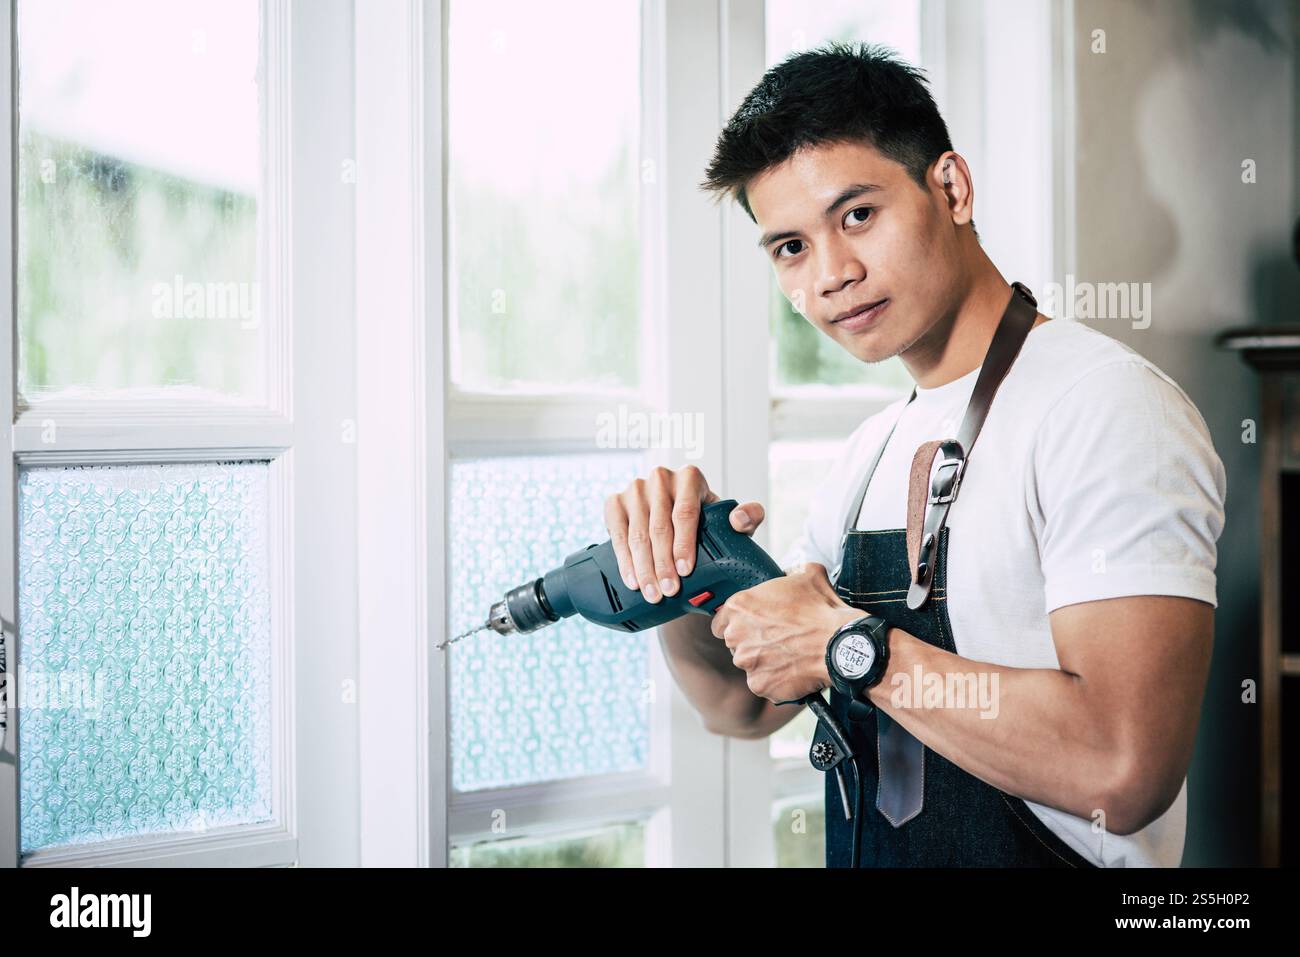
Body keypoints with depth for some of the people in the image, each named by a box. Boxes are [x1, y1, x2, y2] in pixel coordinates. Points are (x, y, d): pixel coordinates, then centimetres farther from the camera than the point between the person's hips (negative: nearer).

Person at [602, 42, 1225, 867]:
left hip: (1035, 859, -6)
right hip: (865, 857, 6)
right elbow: (747, 706, 14)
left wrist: (848, 643, -17)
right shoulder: (872, 454, 9)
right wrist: (675, 571, -3)